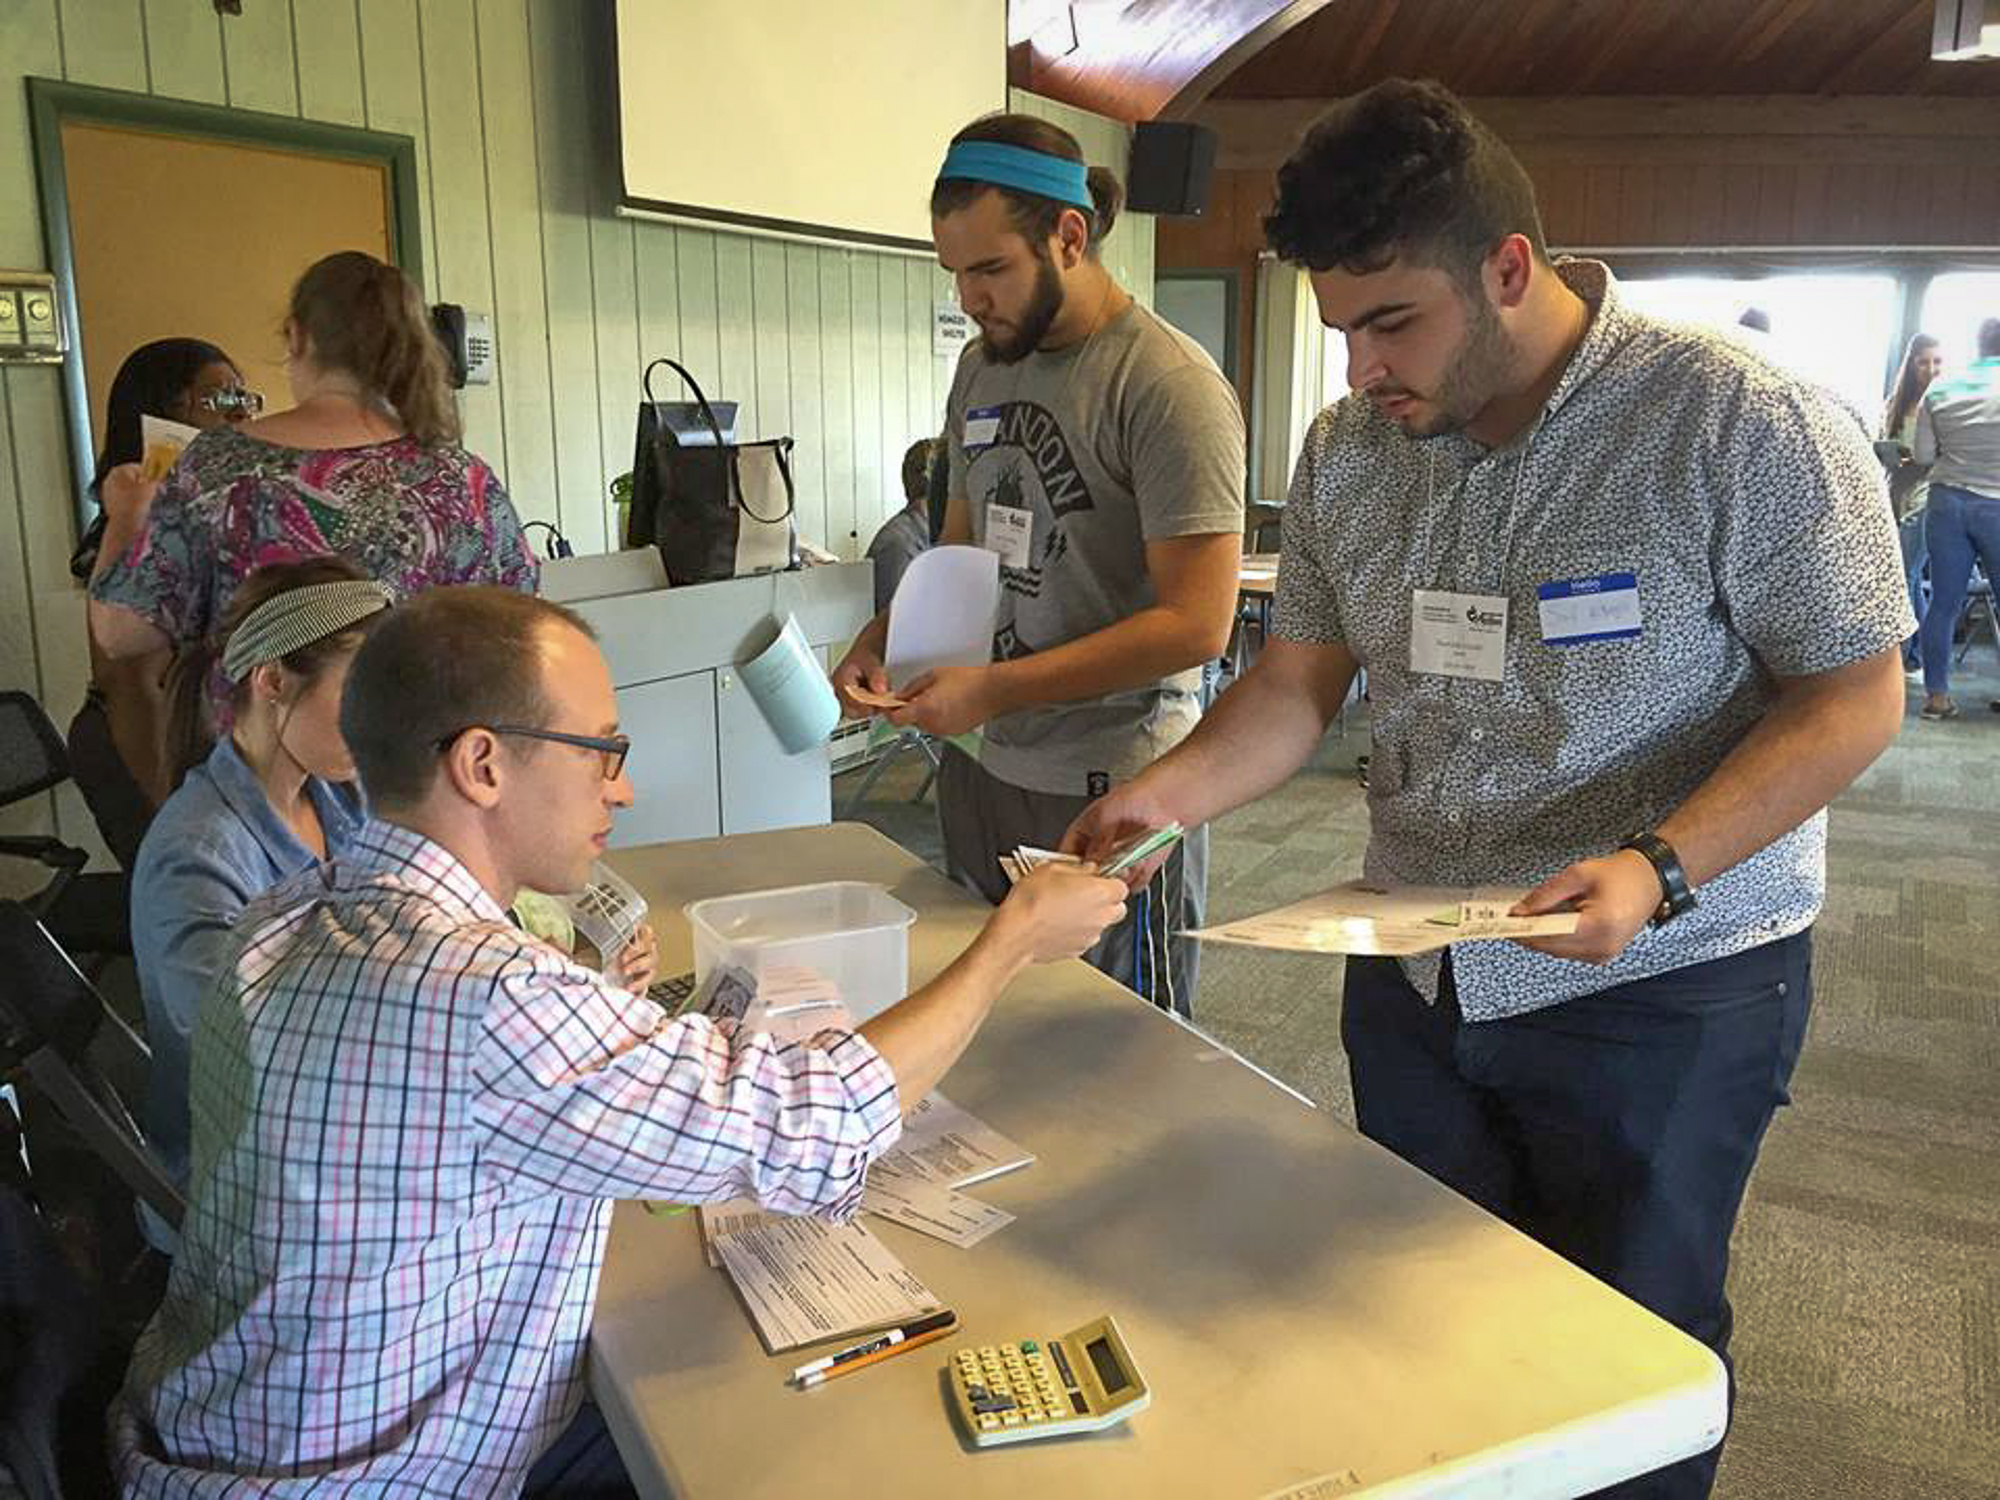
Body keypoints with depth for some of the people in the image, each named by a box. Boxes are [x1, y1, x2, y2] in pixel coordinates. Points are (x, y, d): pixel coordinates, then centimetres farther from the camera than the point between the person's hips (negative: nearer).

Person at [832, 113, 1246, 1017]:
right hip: (981, 767, 7)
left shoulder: (1169, 385, -15)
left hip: (1110, 790, -7)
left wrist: (995, 689, -21)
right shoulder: (982, 366, 9)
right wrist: (882, 642, 0)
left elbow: (1196, 623, -20)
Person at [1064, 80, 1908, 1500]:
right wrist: (1169, 792, -13)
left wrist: (1655, 871, -27)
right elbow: (1303, 675, 5)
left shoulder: (1745, 423, -17)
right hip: (1414, 972, 5)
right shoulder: (1351, 447, 1)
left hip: (1664, 986, -4)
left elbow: (1854, 694, -13)